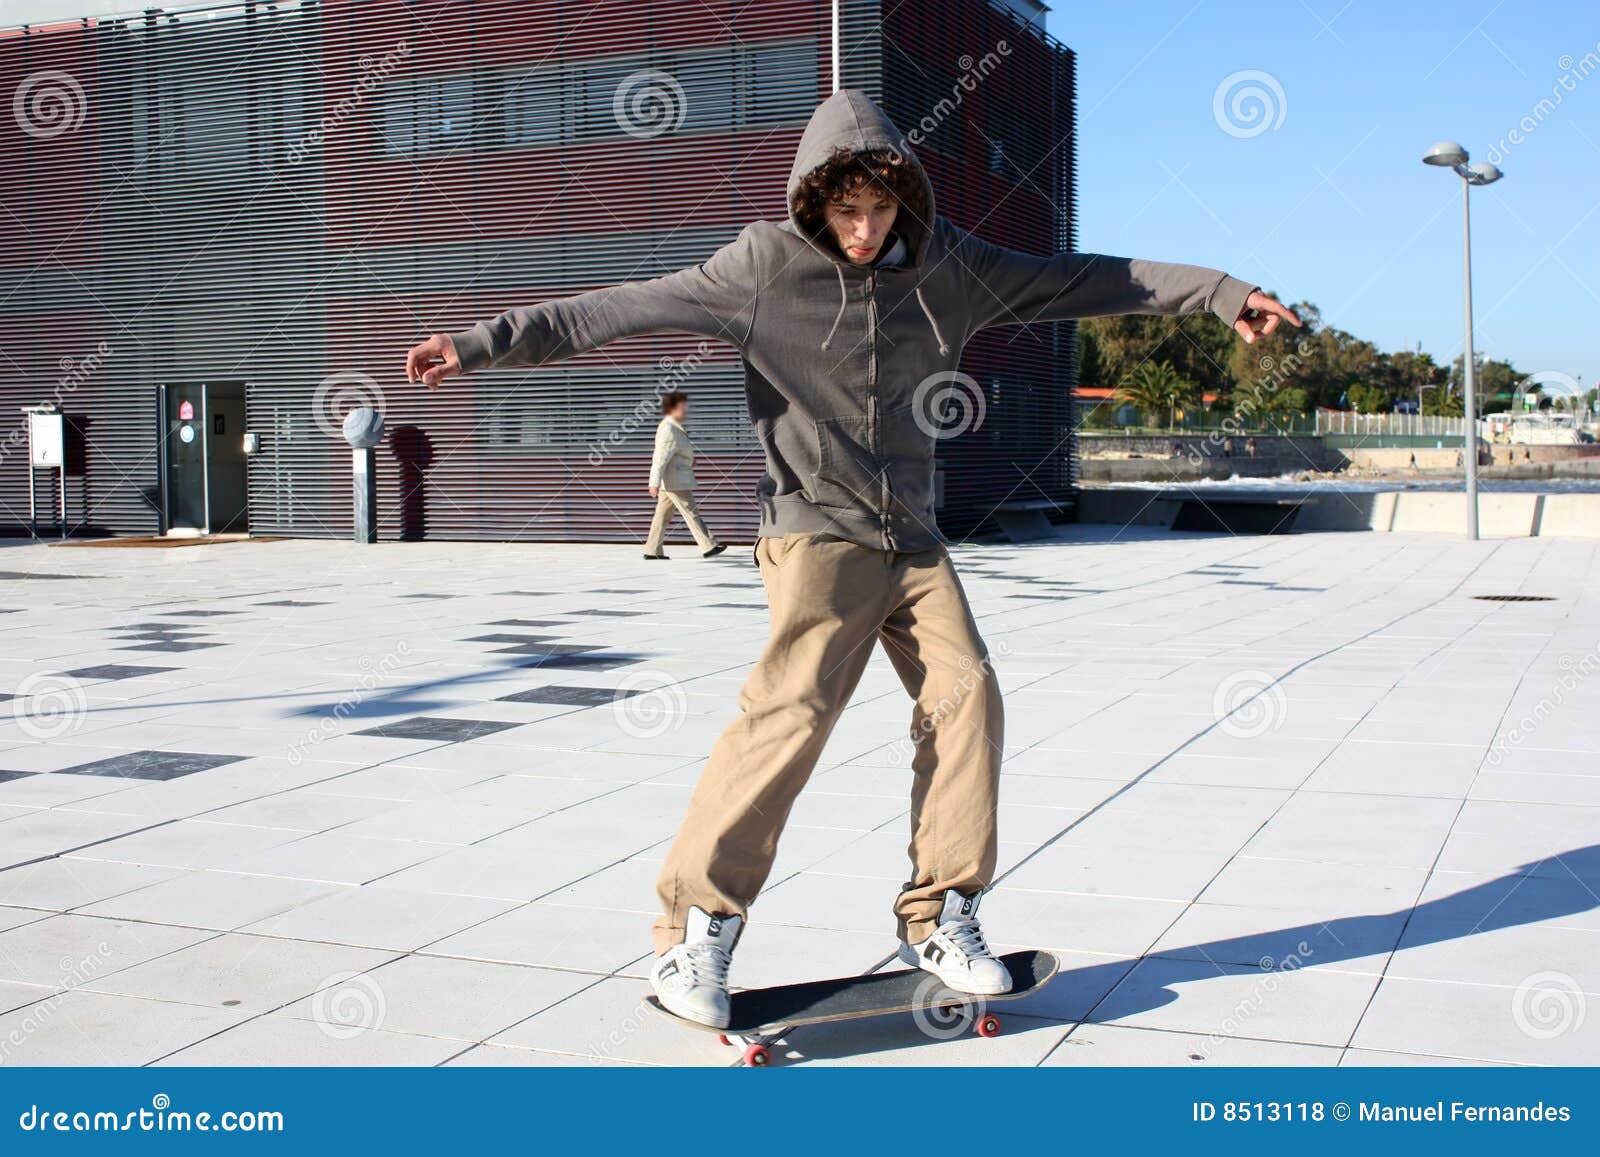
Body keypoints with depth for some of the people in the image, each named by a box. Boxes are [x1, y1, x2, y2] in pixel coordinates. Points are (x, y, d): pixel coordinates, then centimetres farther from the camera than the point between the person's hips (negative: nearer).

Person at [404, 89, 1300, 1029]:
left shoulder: (950, 268, 3)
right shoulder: (763, 268, -7)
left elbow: (1084, 280, 10)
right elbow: (618, 309, -8)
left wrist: (1221, 293, 12)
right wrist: (484, 343, -12)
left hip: (912, 537, 5)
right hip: (815, 531, -5)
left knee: (965, 693, -9)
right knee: (793, 708, -18)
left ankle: (940, 921, 5)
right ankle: (694, 935, -9)